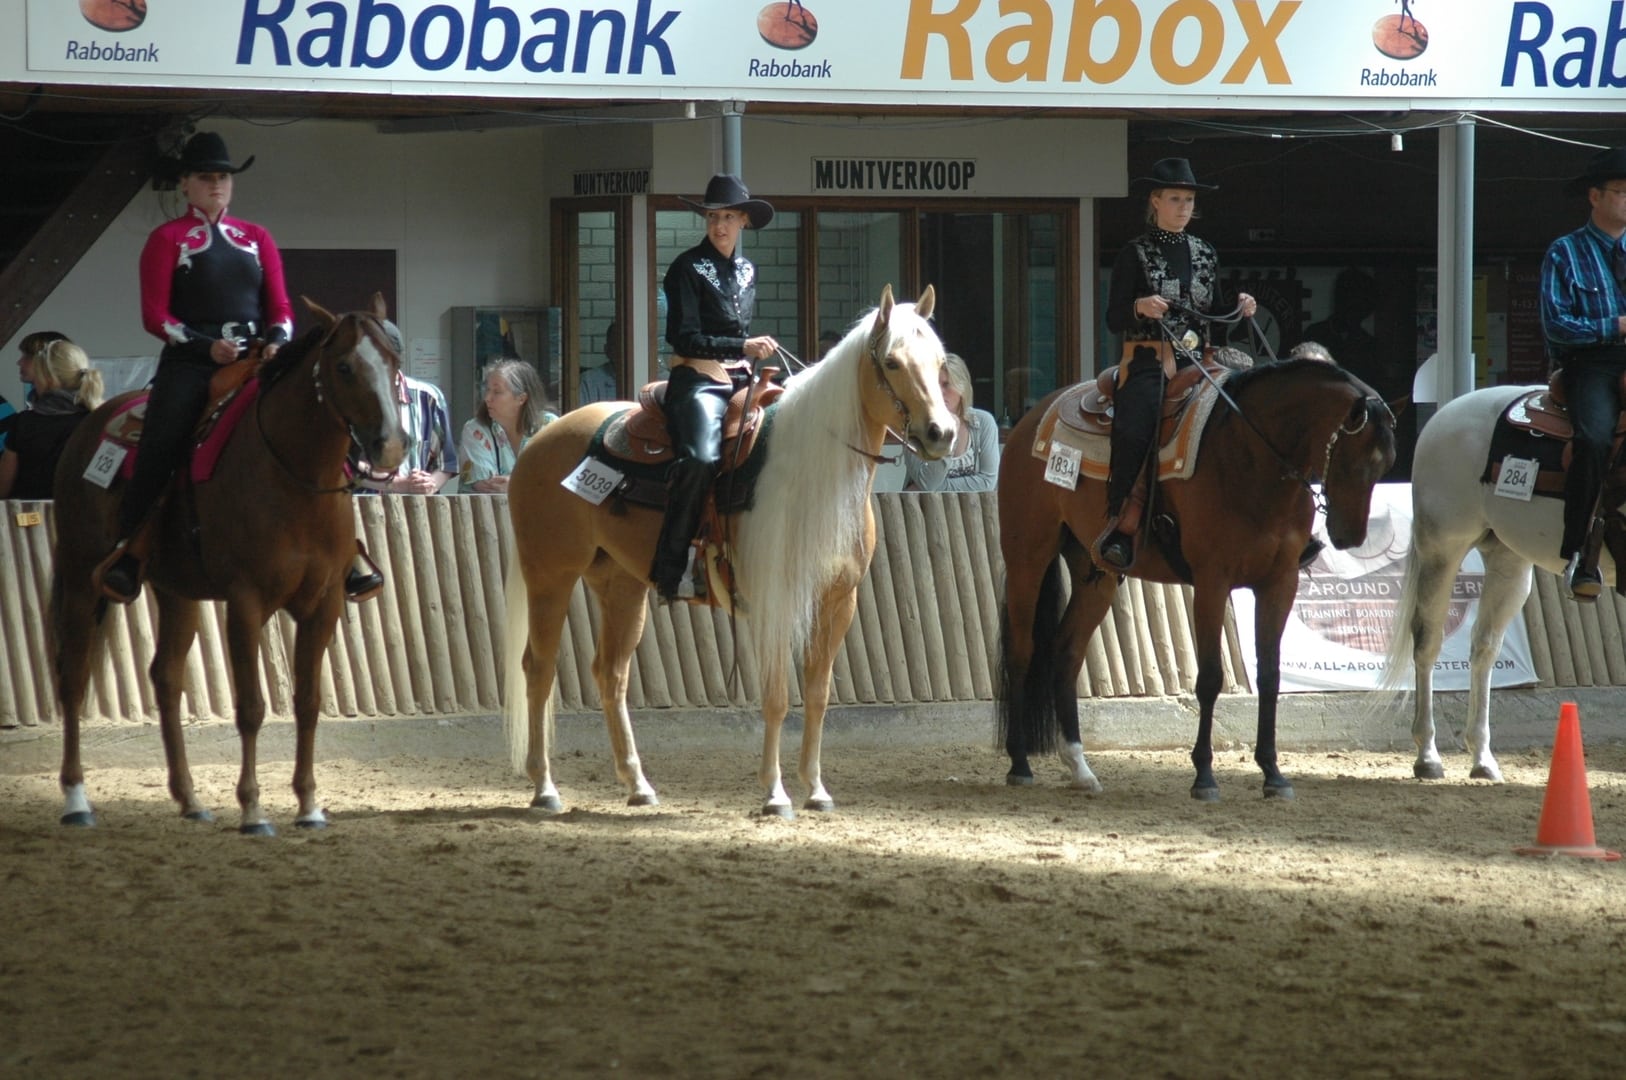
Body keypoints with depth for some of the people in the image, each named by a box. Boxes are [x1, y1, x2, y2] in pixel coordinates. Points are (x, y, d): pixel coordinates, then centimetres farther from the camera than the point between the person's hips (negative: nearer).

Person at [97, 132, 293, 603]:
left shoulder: (256, 239, 18)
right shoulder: (167, 240, 7)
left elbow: (280, 306, 15)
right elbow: (154, 315, -1)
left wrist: (277, 340, -8)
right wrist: (206, 346, -14)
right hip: (190, 361, -3)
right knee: (161, 442, -23)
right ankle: (126, 550, -14)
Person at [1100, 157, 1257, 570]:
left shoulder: (1204, 254, 17)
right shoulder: (1135, 254, 3)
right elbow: (1114, 320, -1)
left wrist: (1240, 308, 2)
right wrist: (1140, 307, -21)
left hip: (1197, 361, 5)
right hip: (1148, 362, -5)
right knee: (1133, 429, -31)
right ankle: (1118, 526, -27)